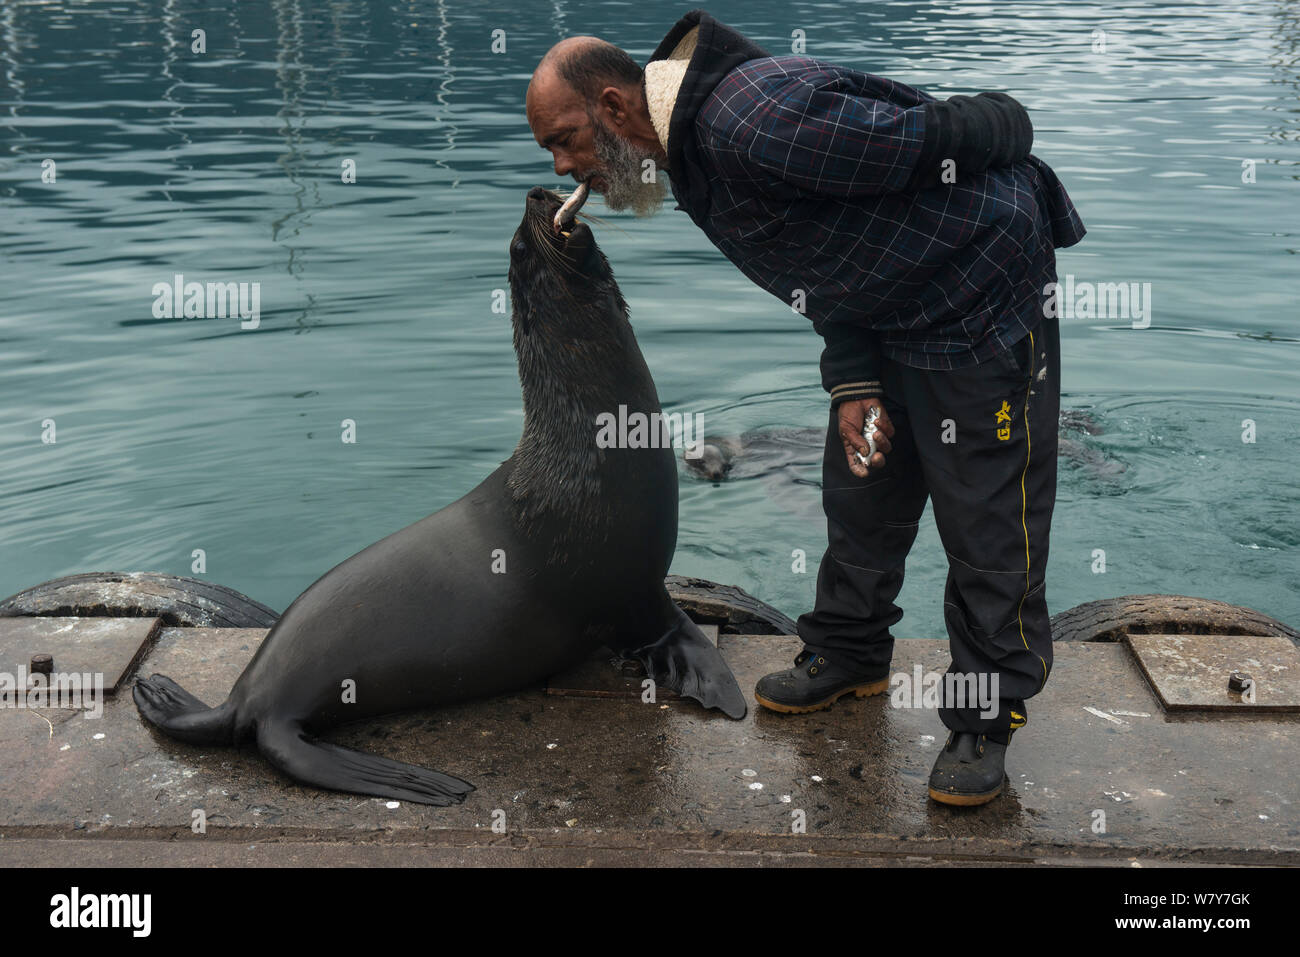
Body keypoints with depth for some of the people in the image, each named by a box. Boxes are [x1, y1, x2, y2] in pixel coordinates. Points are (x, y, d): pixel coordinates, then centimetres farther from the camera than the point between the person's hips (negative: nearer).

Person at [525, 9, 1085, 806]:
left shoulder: (756, 122, -32)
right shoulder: (691, 149, 2)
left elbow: (933, 139, -26)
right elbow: (830, 260, 7)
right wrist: (852, 384, -1)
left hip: (988, 298, -9)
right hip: (885, 322, 10)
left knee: (989, 521, -1)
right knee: (860, 494, 17)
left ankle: (988, 720, 12)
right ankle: (850, 656, 36)